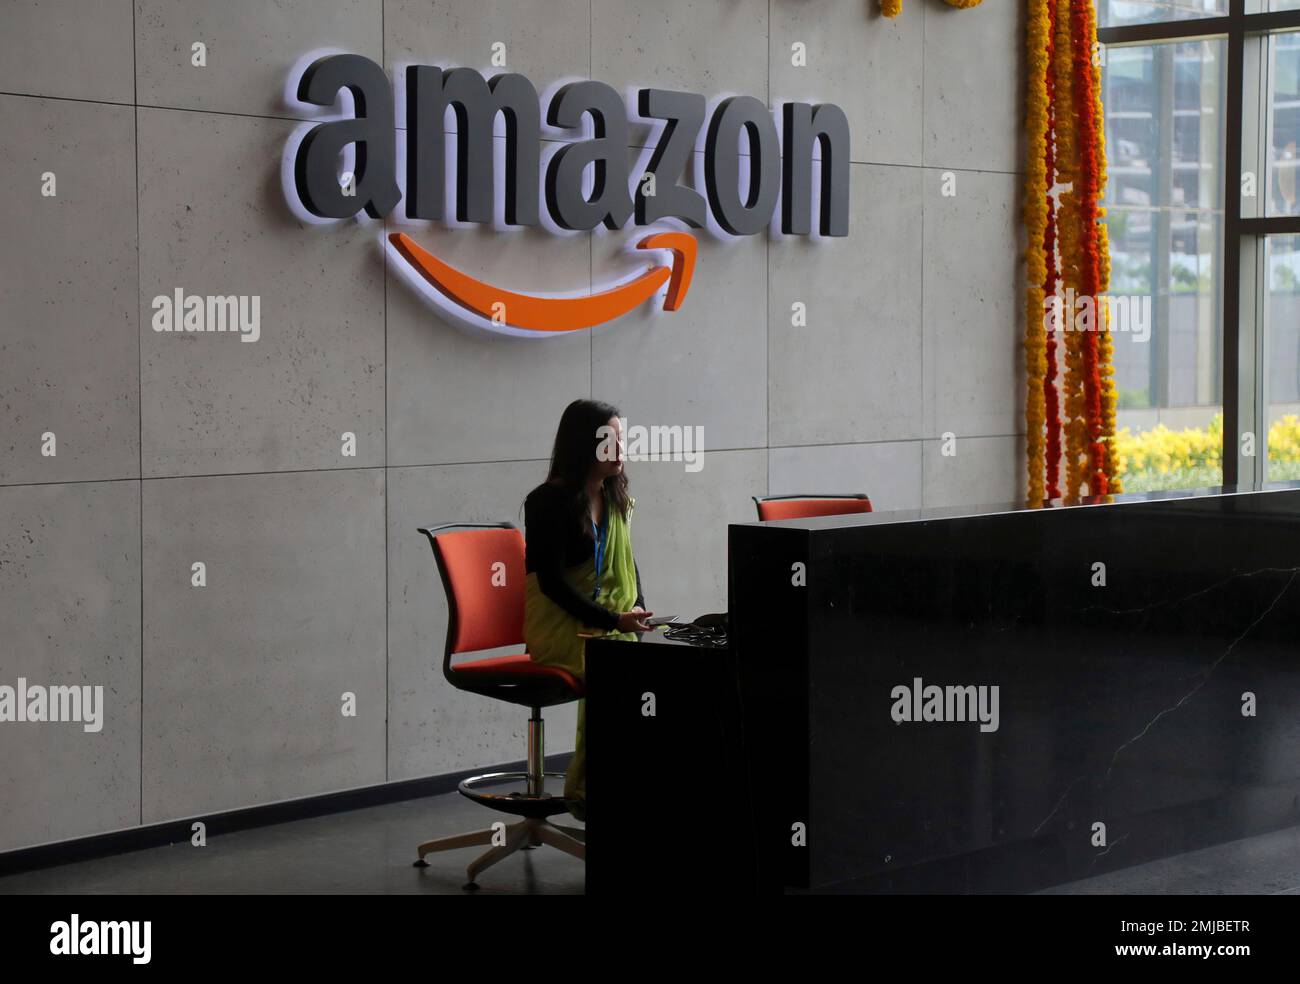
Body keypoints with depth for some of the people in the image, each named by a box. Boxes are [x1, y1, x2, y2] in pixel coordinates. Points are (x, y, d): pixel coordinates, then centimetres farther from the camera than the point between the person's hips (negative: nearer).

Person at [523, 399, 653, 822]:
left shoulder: (615, 498, 11)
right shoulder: (550, 501, -10)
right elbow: (552, 581, -15)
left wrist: (637, 611, -1)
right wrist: (613, 621, -20)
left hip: (611, 621, 6)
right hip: (558, 625, -6)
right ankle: (583, 788, -16)